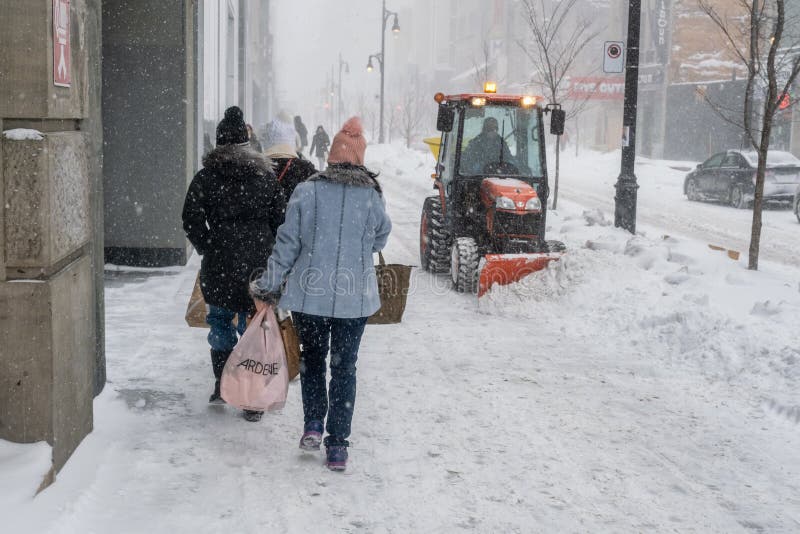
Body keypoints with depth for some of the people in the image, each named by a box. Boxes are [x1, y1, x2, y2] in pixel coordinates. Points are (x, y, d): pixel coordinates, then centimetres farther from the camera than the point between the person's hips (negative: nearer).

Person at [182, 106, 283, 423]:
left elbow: (192, 221, -4)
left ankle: (222, 385, 19)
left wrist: (208, 250, 8)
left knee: (220, 320, 19)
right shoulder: (266, 175, 5)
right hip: (260, 262, 1)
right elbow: (279, 220, 5)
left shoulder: (206, 177, 0)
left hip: (220, 263, -1)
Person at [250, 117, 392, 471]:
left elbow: (287, 244, -5)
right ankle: (337, 445, 7)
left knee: (312, 359, 21)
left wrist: (267, 287, 3)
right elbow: (380, 239, 9)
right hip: (355, 296, 0)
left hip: (309, 293, 0)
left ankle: (312, 425, 12)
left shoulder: (306, 192, -7)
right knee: (344, 366, 9)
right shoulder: (372, 197, -6)